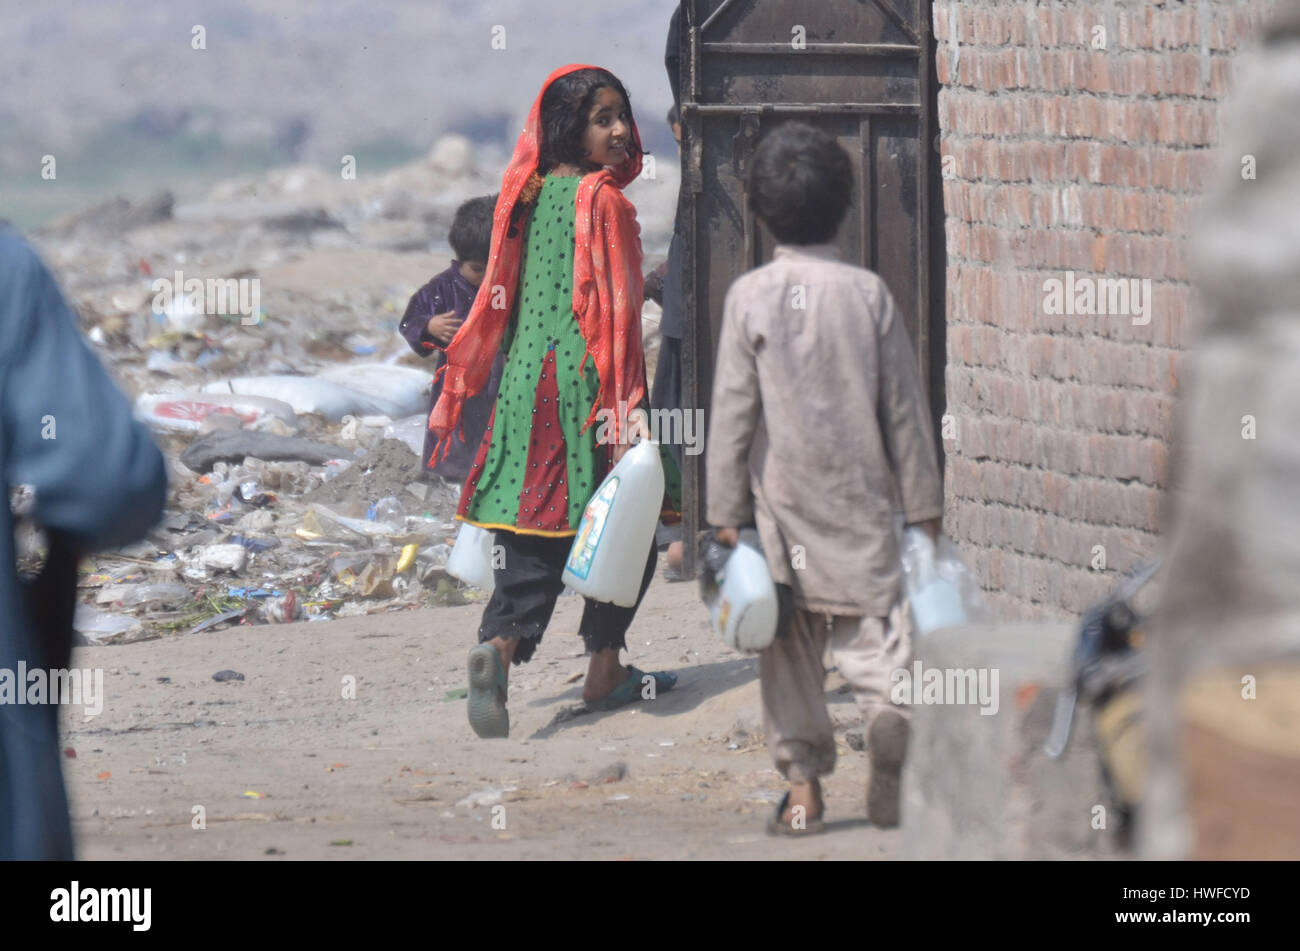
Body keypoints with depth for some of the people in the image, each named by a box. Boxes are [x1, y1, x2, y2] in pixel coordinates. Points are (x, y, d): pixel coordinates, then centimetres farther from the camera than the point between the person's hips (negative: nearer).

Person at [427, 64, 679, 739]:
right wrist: (628, 401, -16)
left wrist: (460, 385, 21)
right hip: (586, 379, -6)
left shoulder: (530, 195, 10)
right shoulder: (603, 198, -9)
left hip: (525, 377, 6)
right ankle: (604, 671, 16)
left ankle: (499, 647, -22)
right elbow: (615, 305, -14)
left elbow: (500, 297, 14)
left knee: (532, 542, 3)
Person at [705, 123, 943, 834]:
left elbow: (733, 411, -4)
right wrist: (923, 503, 12)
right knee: (868, 620, 2)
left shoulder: (750, 296, -6)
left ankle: (803, 788, 7)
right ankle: (889, 702, -29)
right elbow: (904, 407, 4)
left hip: (781, 498, -1)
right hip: (860, 497, 1)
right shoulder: (869, 294, -1)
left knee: (789, 646, 7)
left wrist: (726, 510, 2)